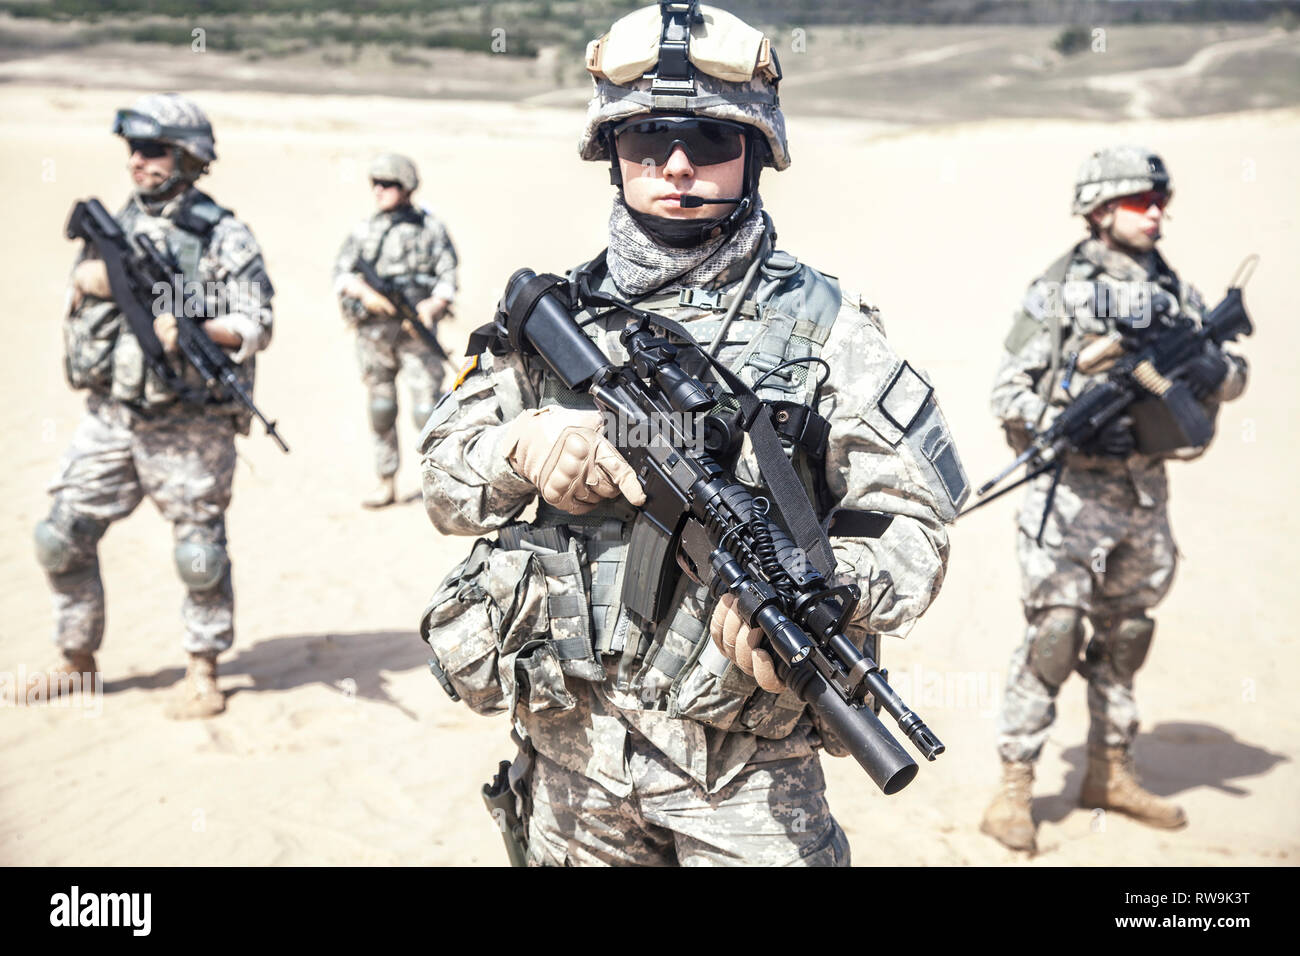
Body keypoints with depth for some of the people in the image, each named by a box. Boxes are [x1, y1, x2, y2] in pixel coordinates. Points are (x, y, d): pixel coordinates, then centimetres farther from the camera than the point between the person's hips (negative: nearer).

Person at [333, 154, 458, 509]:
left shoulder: (430, 227, 7)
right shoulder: (363, 231, 13)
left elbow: (448, 277, 3)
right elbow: (341, 273, 5)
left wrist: (433, 306, -15)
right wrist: (365, 292, -14)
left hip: (416, 330, -3)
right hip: (373, 332, 3)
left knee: (427, 406, -10)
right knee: (380, 411, 7)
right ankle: (387, 484, 16)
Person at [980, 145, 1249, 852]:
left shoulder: (1173, 291, 10)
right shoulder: (1058, 289, -5)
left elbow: (1235, 373, 15)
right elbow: (1008, 391, -8)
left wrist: (1212, 370, -8)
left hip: (1144, 492, 6)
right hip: (1070, 488, -6)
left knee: (1125, 635, 15)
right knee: (1053, 636, -10)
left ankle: (1110, 772, 29)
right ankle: (1013, 790, -3)